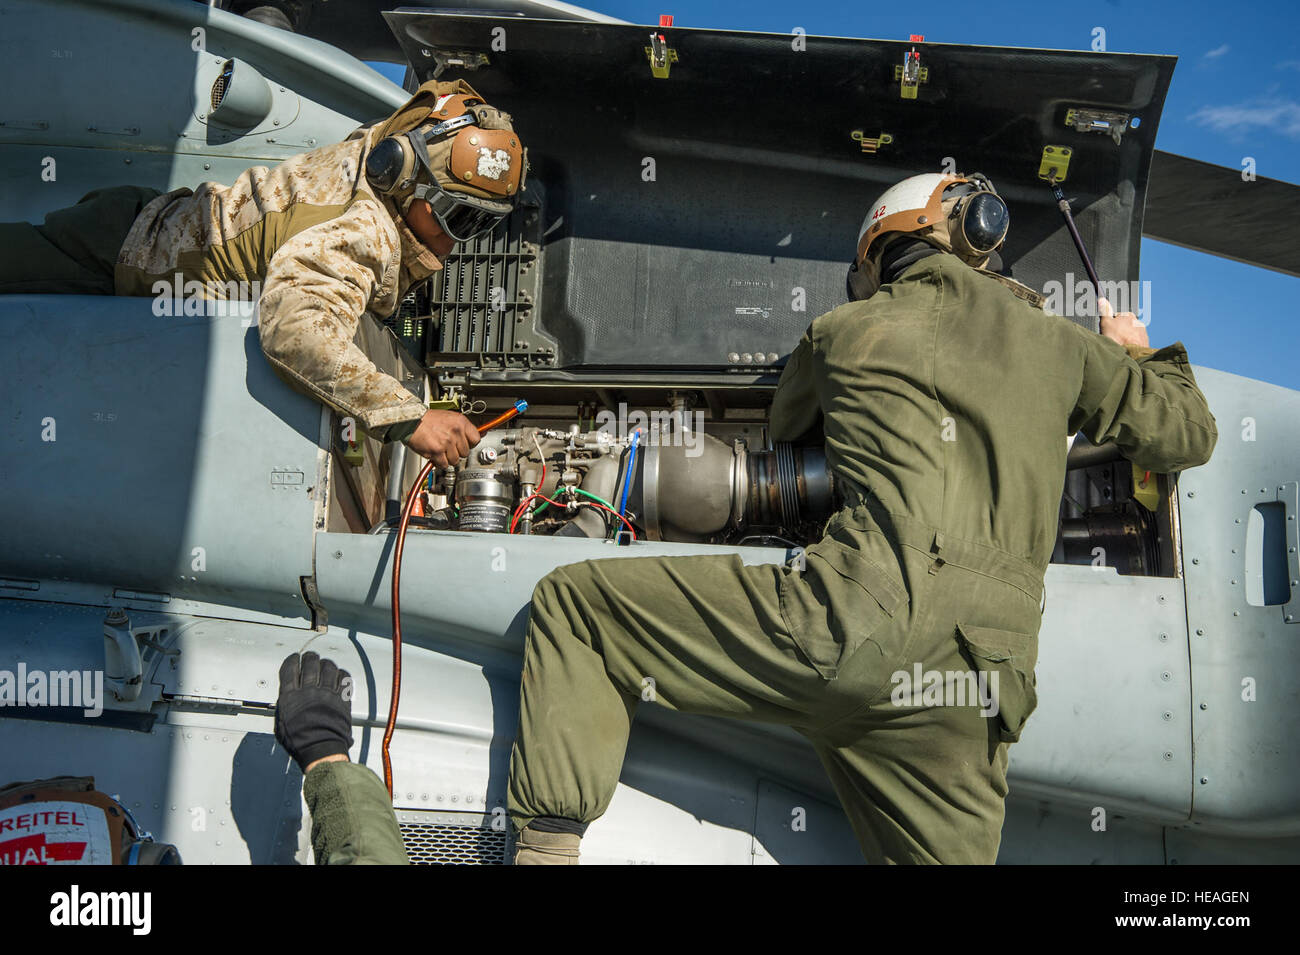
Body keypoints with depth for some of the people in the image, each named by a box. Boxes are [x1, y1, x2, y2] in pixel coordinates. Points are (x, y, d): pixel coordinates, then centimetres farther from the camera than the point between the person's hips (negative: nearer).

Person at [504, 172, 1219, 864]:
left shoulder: (840, 332, 16)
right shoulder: (1059, 345, 19)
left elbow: (784, 428, 36)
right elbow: (1190, 435, 29)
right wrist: (1136, 354, 49)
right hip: (975, 691, 4)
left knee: (571, 600, 9)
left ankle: (549, 845, 1)